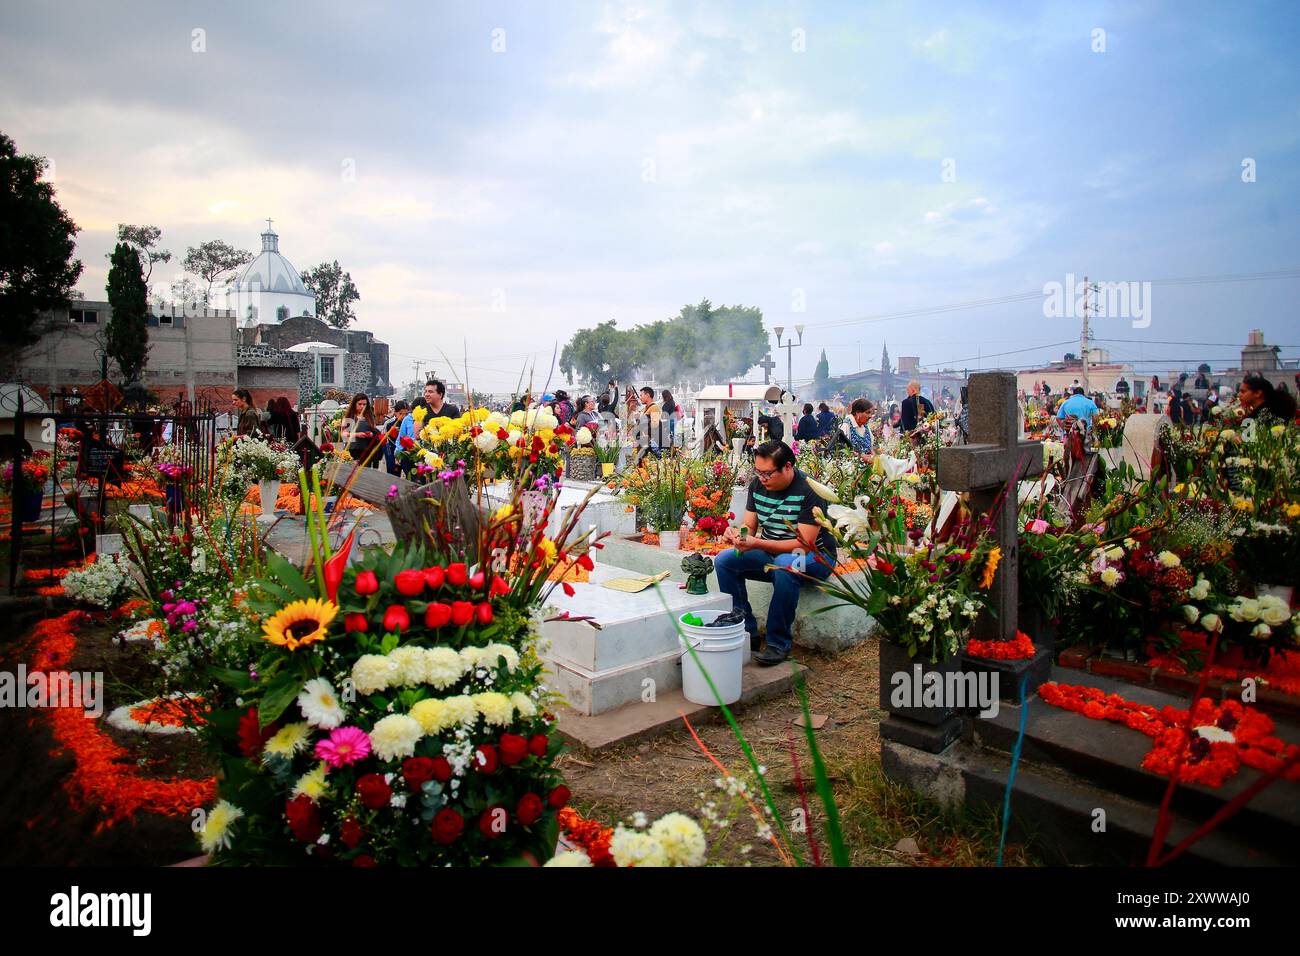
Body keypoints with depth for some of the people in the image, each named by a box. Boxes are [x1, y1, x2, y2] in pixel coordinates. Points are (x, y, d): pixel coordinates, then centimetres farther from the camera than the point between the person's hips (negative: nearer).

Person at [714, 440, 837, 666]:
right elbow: (749, 526, 2)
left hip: (815, 556, -6)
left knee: (784, 565, -39)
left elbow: (805, 544, -26)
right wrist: (736, 533, -23)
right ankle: (746, 632, -6)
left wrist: (757, 544, -34)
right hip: (772, 553, 7)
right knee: (724, 561, -11)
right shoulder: (758, 484, -3)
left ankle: (779, 643, -24)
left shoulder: (808, 490, -22)